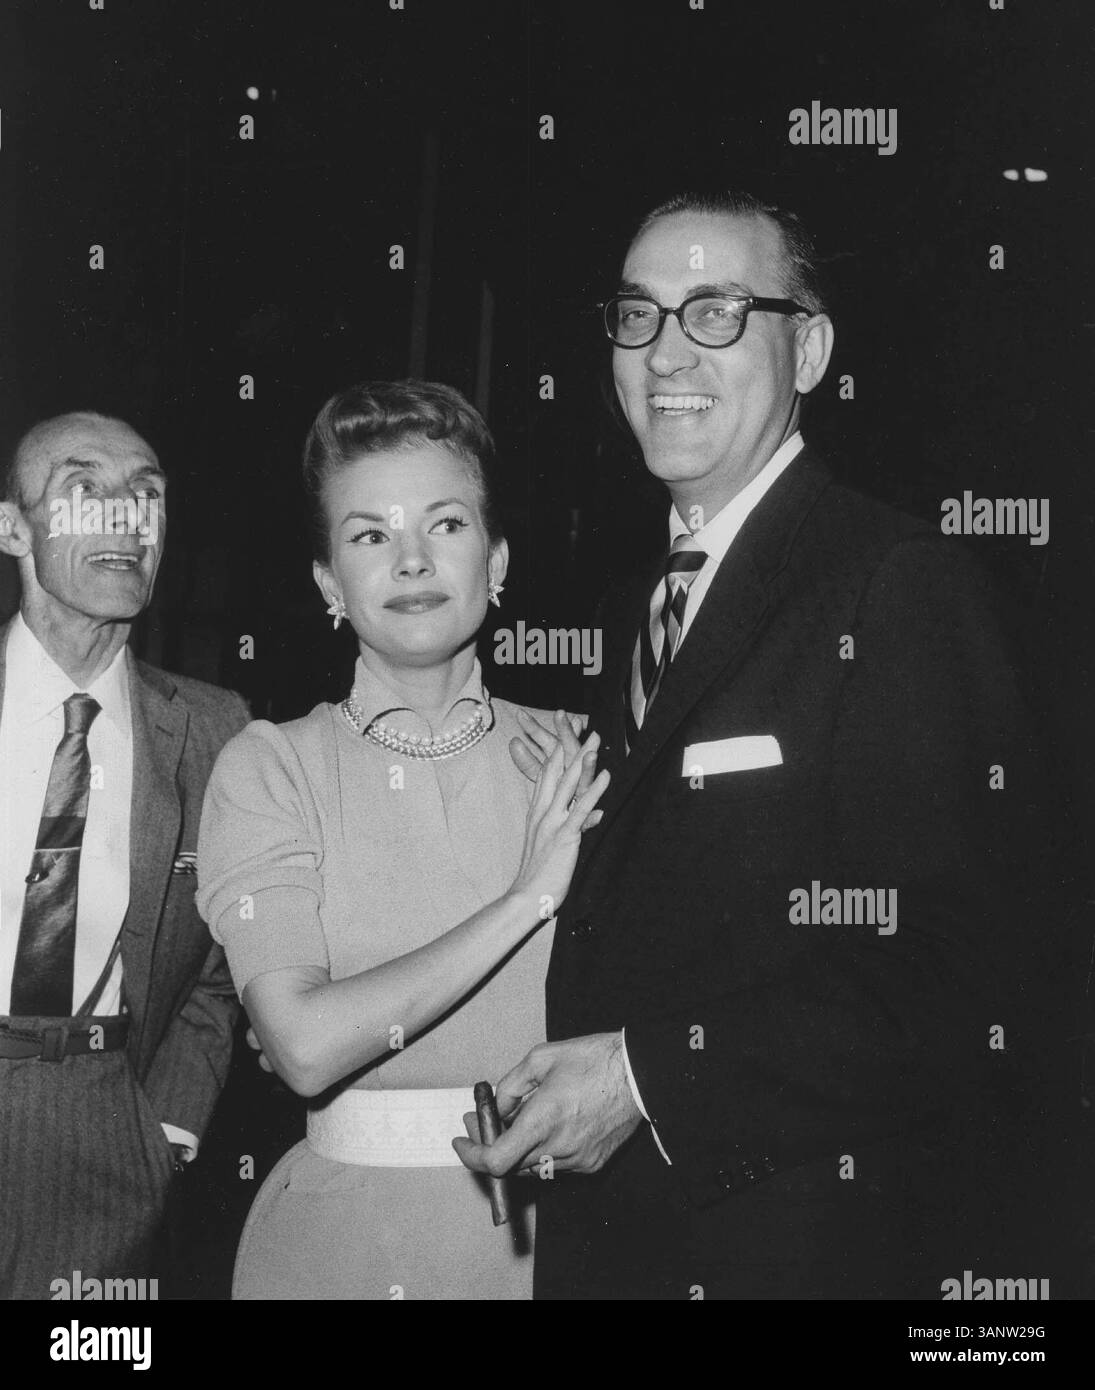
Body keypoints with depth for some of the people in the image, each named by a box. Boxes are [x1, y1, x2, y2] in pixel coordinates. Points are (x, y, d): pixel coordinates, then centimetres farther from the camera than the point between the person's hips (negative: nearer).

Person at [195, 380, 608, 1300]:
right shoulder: (269, 767, -5)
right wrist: (527, 896, -16)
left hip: (540, 1231, 1)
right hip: (339, 1239, -1)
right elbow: (305, 1042, -16)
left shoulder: (572, 767, -1)